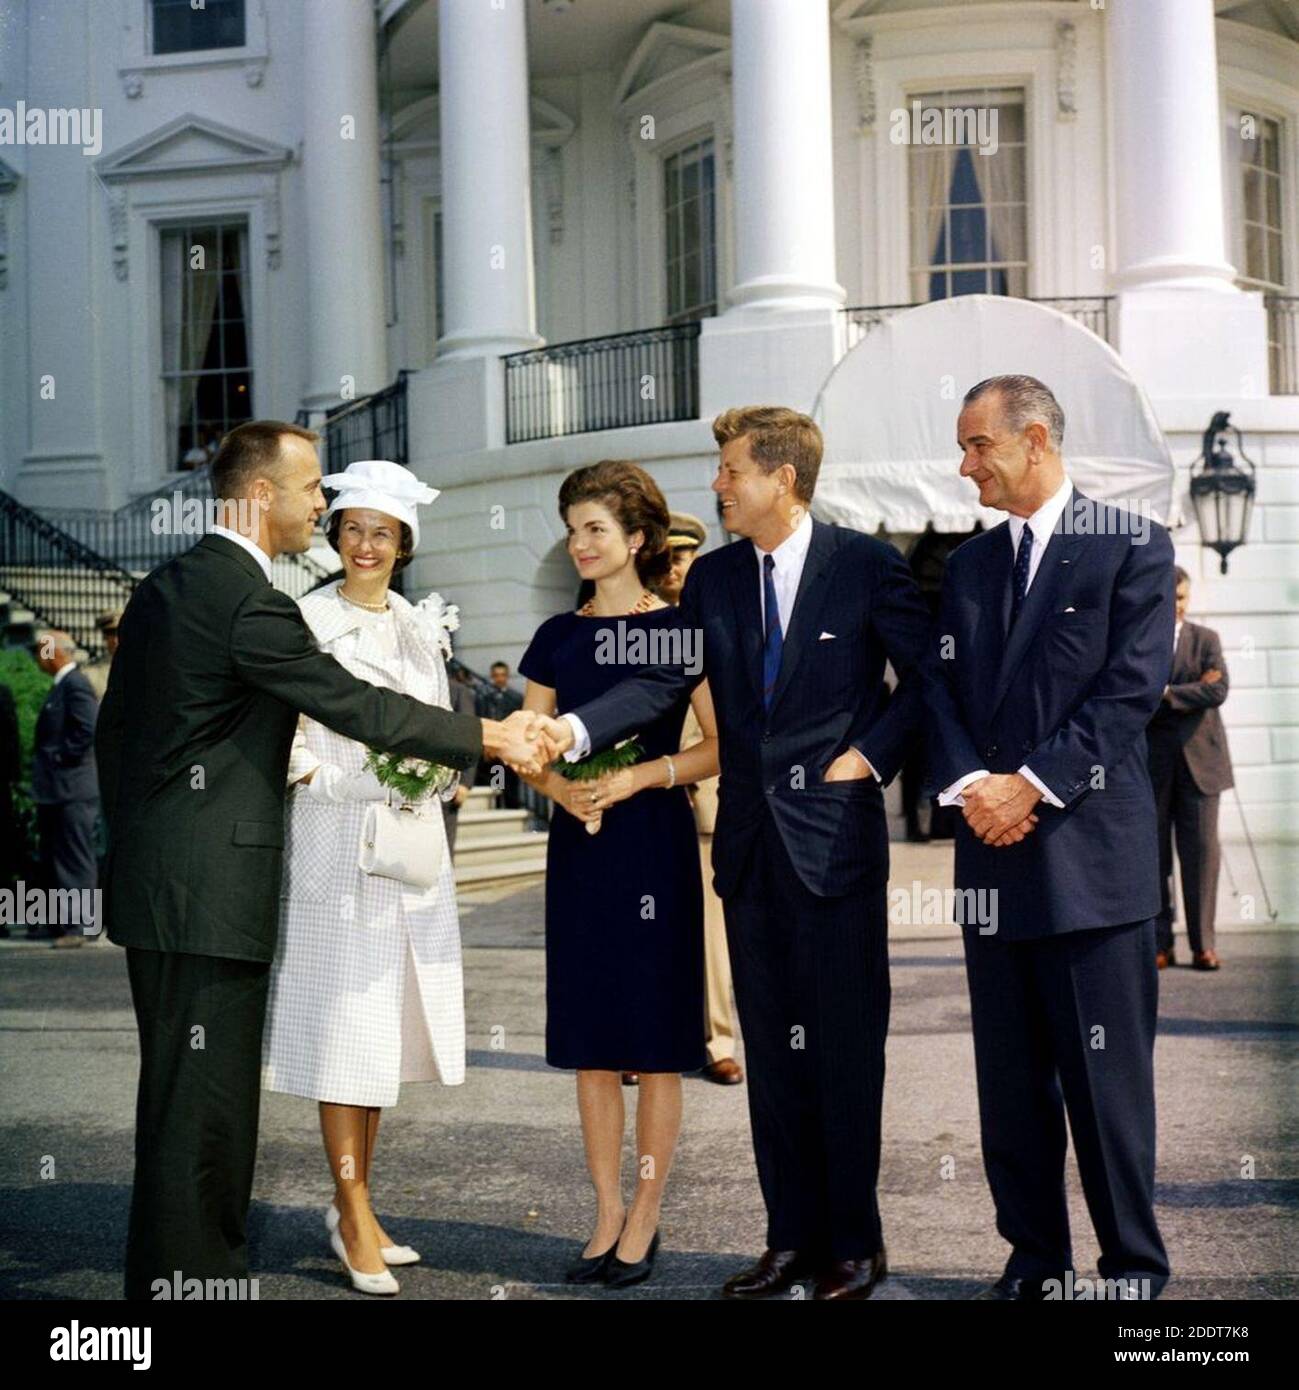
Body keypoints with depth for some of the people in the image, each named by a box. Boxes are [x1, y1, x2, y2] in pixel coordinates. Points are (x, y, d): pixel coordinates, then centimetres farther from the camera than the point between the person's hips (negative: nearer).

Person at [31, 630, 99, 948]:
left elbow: (89, 728, -25)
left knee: (76, 861, -7)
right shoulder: (61, 685, 17)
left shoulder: (75, 685, -15)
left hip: (72, 791, -11)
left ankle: (79, 928, -5)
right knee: (52, 859, 16)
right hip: (54, 791, 11)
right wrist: (43, 762, 15)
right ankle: (57, 922, 24)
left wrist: (61, 758, -17)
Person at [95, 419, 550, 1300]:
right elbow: (355, 705, -16)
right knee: (205, 1102, -3)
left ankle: (161, 1272, 28)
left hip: (153, 884, 10)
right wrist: (490, 738, -8)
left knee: (177, 1095, 18)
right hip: (212, 892, -10)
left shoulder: (162, 588, 13)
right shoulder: (249, 601, -17)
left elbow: (113, 731, 17)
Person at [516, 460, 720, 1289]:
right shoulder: (558, 638, 10)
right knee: (590, 1037, 7)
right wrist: (565, 789, -10)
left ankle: (646, 1218, 10)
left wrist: (639, 776, -18)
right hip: (579, 845, 4)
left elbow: (721, 745, -6)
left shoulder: (678, 629, -2)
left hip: (655, 843, -4)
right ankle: (608, 1215, 17)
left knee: (655, 1037, 0)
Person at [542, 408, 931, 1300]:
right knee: (771, 1049, 10)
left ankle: (855, 1244, 14)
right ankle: (792, 1237, 20)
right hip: (751, 842, 5)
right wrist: (576, 729, -16)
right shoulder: (714, 579, 8)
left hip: (835, 835, -5)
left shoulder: (867, 565, -4)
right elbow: (665, 679, -1)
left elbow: (927, 678, 0)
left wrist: (873, 753, -10)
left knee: (844, 1048, 1)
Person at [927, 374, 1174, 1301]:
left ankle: (1133, 1264, 11)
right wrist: (969, 785, -8)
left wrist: (1033, 784, -14)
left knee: (1106, 1074, -1)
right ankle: (1034, 1257, 19)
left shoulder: (1132, 547, 0)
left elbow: (1132, 688, -9)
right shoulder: (970, 564, 16)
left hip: (1091, 850, -5)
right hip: (995, 852, 5)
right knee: (1010, 1076, 9)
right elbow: (942, 689, 10)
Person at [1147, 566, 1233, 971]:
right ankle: (1159, 945, 8)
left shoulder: (1206, 640, 10)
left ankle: (1203, 945, 3)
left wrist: (1165, 694, -9)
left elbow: (1217, 691, -6)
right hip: (1150, 762, -1)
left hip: (1199, 759, 1)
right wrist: (1193, 690, -11)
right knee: (1153, 855, 2)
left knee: (1202, 851, -2)